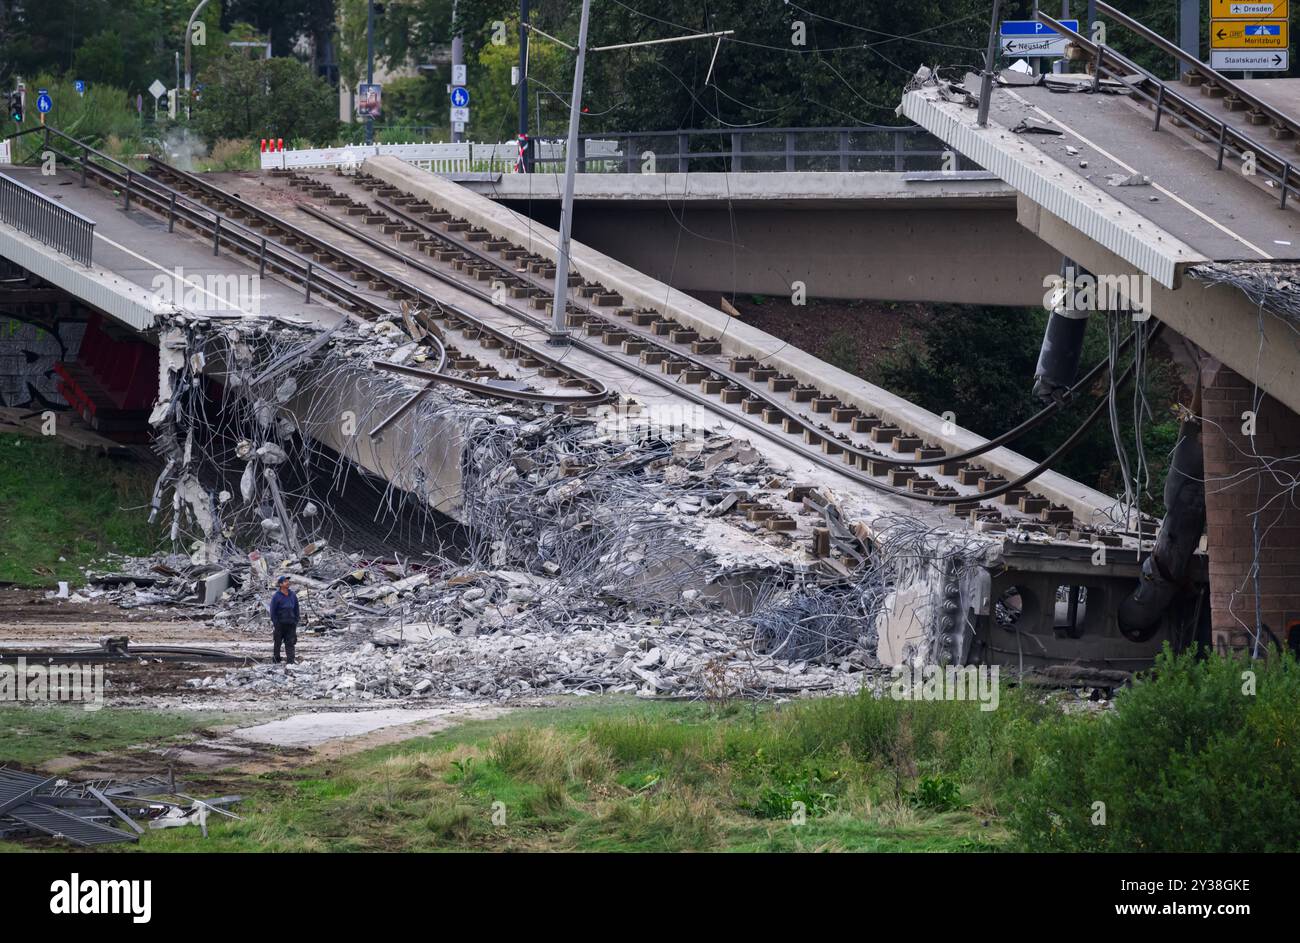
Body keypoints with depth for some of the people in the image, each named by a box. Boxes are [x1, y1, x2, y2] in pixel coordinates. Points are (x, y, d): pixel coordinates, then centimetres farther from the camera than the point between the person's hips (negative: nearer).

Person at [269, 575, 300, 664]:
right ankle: (276, 660, 22)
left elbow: (296, 610, 13)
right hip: (280, 623, -2)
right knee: (278, 642, 8)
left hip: (291, 623, 3)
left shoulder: (293, 595, 6)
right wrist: (274, 623, -9)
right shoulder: (276, 597, -6)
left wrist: (296, 622, 8)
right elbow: (273, 611, -4)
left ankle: (291, 661, -5)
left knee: (290, 643, -3)